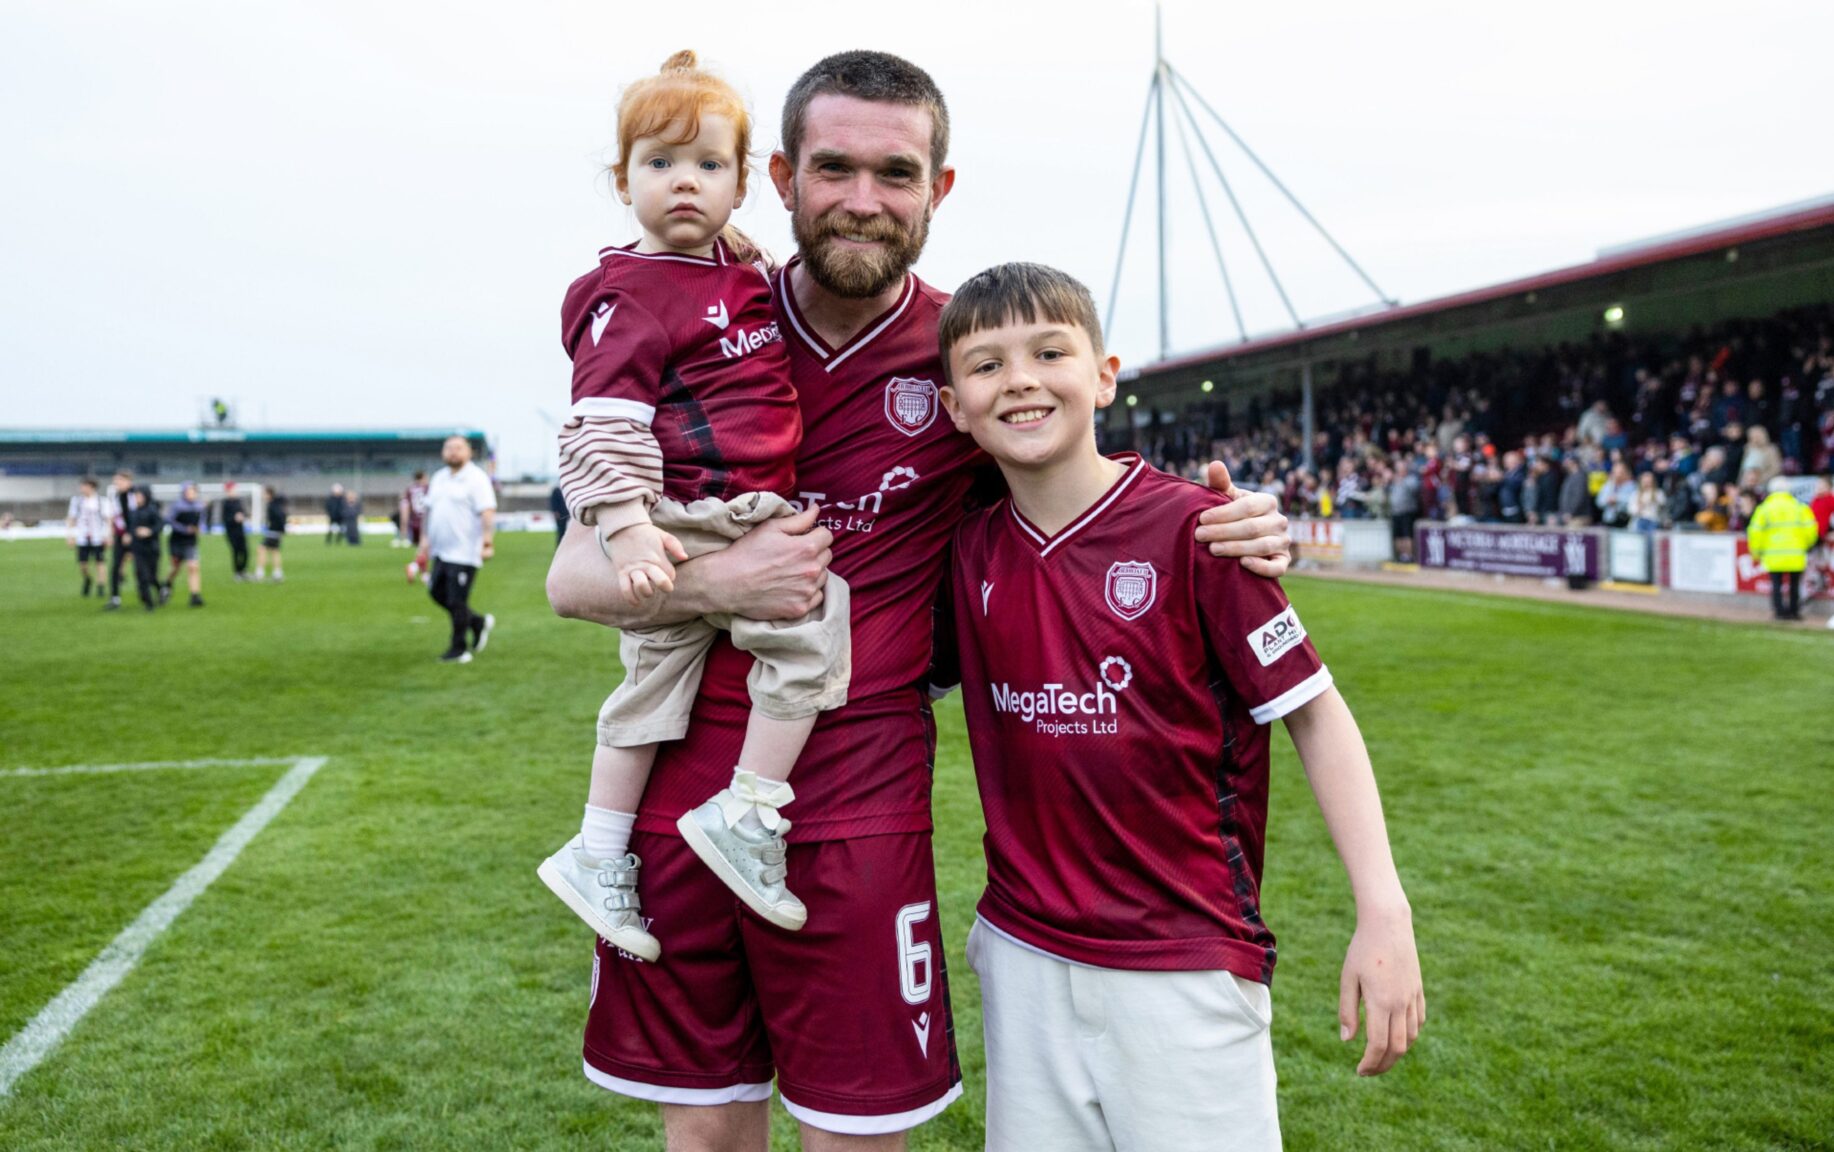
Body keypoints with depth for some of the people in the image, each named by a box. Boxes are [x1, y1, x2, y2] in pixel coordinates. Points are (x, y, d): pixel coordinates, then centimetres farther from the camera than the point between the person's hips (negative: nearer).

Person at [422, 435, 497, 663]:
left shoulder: (476, 479, -9)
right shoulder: (439, 478, 15)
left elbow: (488, 512, -19)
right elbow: (431, 510, 22)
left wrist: (488, 539, -30)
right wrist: (427, 540, 18)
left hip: (464, 552, -8)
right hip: (441, 551, 8)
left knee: (457, 601, -5)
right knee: (438, 593, 13)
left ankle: (459, 650, 7)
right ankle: (478, 622, 29)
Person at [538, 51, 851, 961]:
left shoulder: (746, 270, 15)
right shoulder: (629, 296, -8)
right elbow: (605, 423, -14)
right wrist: (629, 528, -22)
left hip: (752, 518, 7)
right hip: (684, 526, -7)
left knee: (654, 674, 10)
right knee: (810, 620, -18)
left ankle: (598, 854, 19)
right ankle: (746, 816, -8)